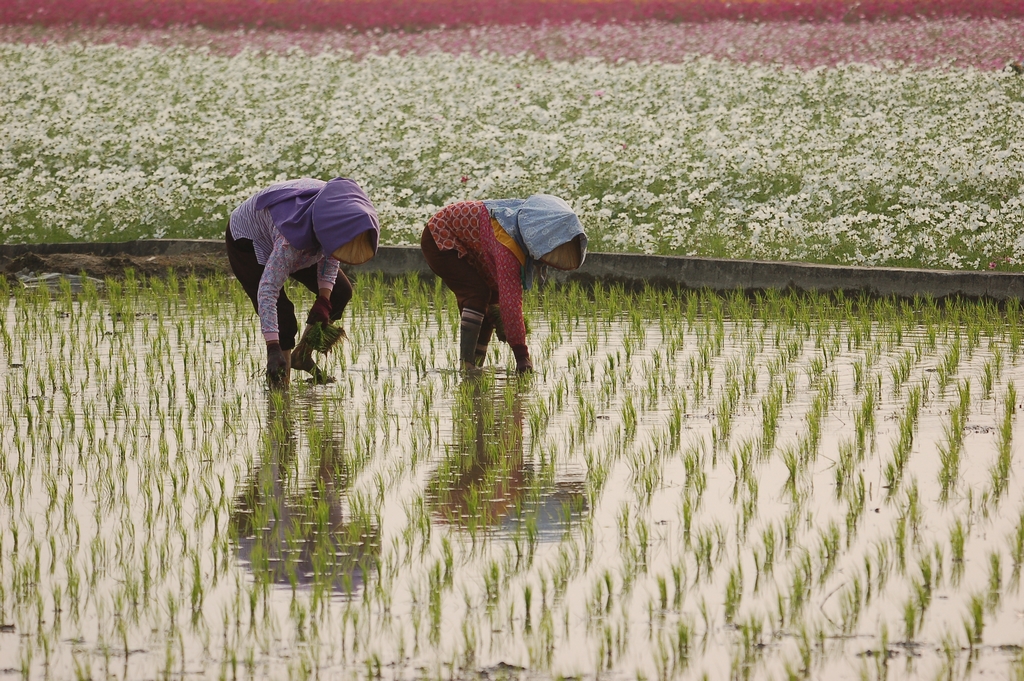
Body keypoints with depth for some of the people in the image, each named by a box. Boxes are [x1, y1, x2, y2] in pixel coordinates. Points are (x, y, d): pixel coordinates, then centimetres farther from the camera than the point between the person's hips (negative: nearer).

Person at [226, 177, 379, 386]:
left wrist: (324, 299, -15)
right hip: (248, 241, -7)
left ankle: (302, 355, 18)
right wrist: (273, 349, -49)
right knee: (282, 316, -22)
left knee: (340, 292, 3)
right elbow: (268, 290, -45)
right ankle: (282, 384, -14)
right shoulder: (289, 240, -46)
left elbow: (330, 255, -6)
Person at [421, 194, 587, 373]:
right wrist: (521, 355, -39)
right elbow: (511, 301, -40)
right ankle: (466, 364, -21)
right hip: (439, 239, -9)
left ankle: (475, 363, 9)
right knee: (477, 293, -22)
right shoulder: (508, 245, -39)